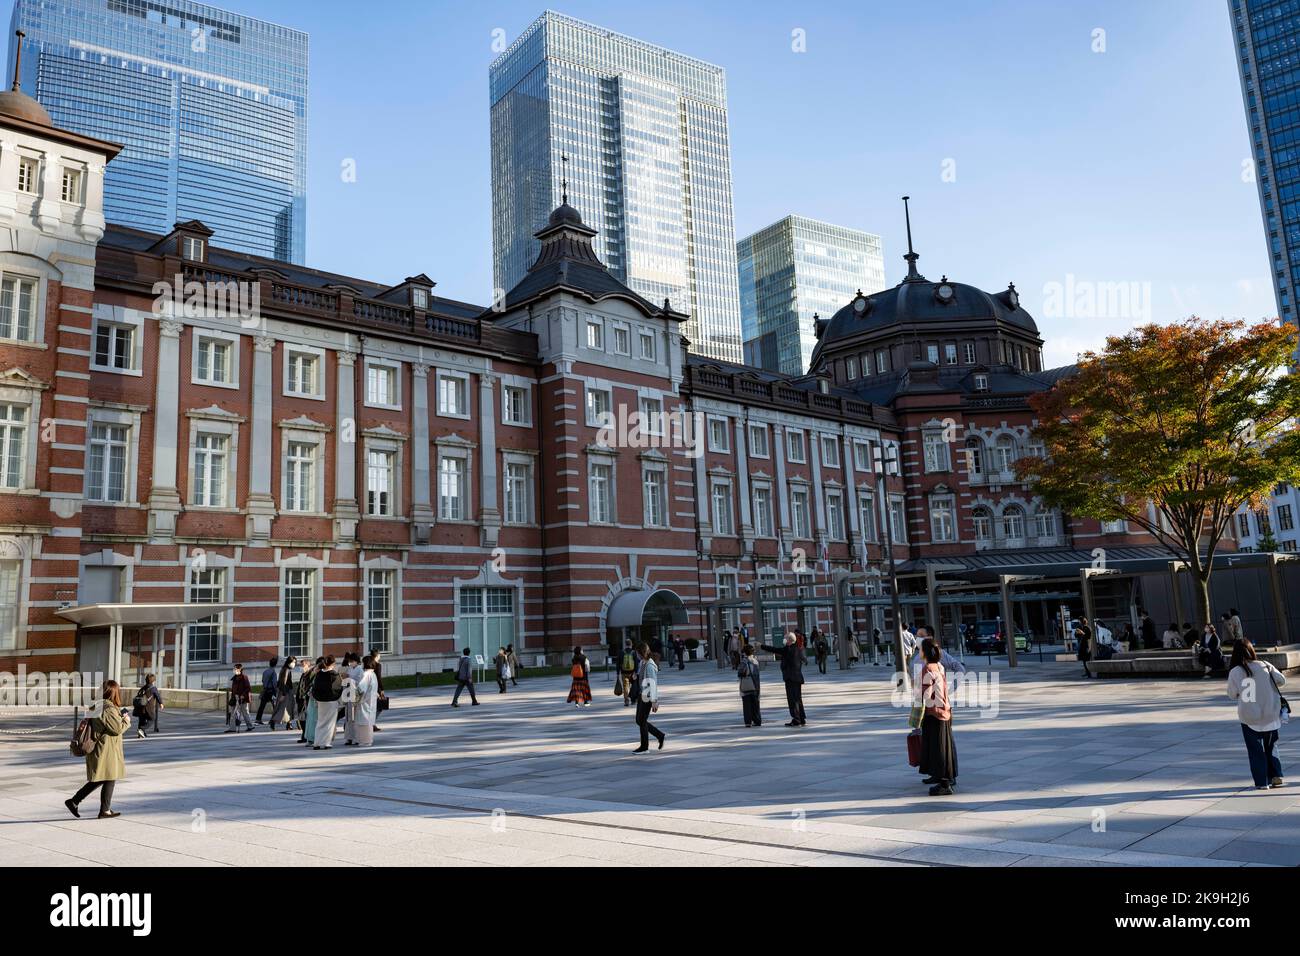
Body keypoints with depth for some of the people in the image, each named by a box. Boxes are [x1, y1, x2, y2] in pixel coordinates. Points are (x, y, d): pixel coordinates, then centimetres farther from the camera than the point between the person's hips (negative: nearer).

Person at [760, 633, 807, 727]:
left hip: (790, 678, -8)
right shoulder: (798, 649, 9)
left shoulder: (787, 649, -13)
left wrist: (761, 646, -2)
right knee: (798, 699, 15)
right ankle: (803, 719, 18)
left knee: (792, 699, -4)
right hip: (798, 677, 8)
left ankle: (796, 720, -3)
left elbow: (773, 649, -11)